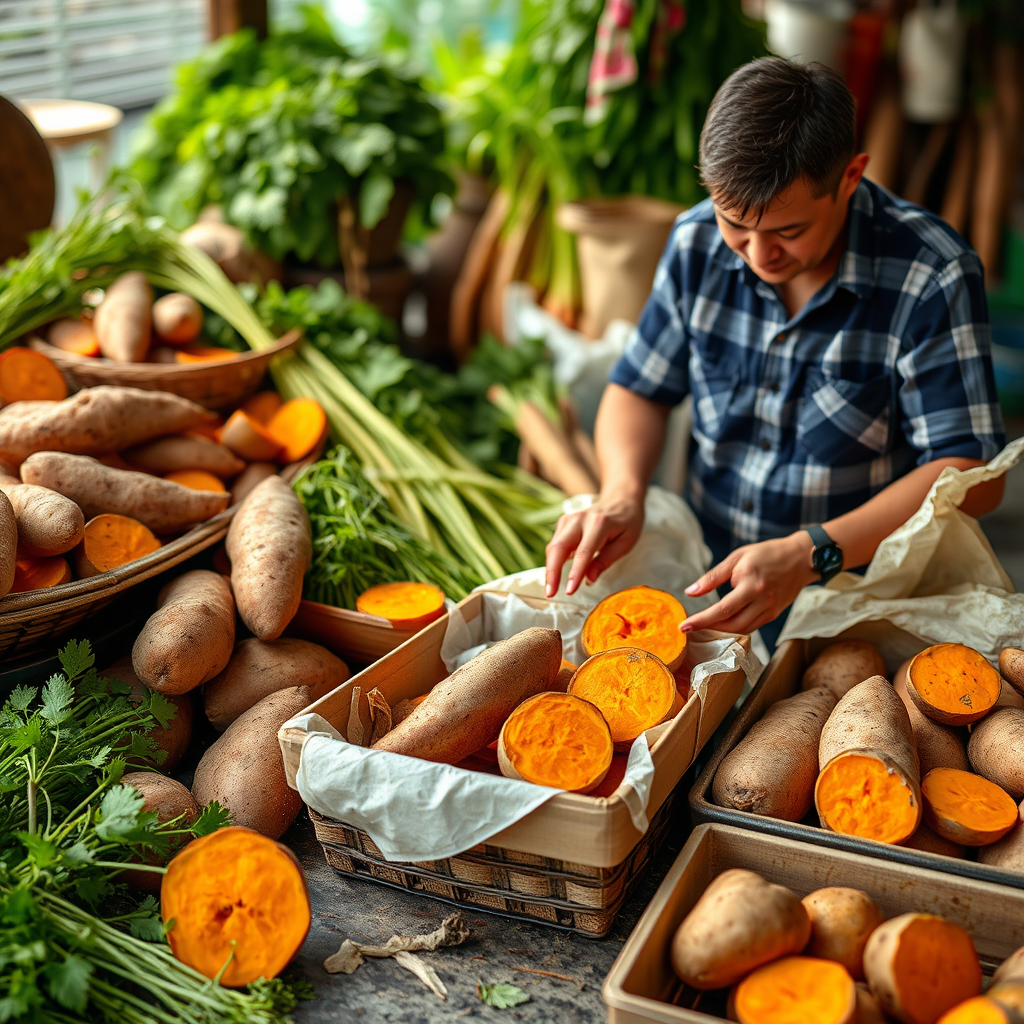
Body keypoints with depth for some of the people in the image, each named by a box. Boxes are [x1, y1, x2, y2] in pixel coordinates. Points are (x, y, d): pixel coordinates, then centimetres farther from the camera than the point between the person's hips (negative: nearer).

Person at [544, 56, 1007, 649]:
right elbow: (640, 391, 11)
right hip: (705, 574, 2)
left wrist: (807, 555, -27)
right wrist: (622, 495, -11)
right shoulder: (697, 243, -1)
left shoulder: (934, 277, -14)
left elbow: (972, 474, -15)